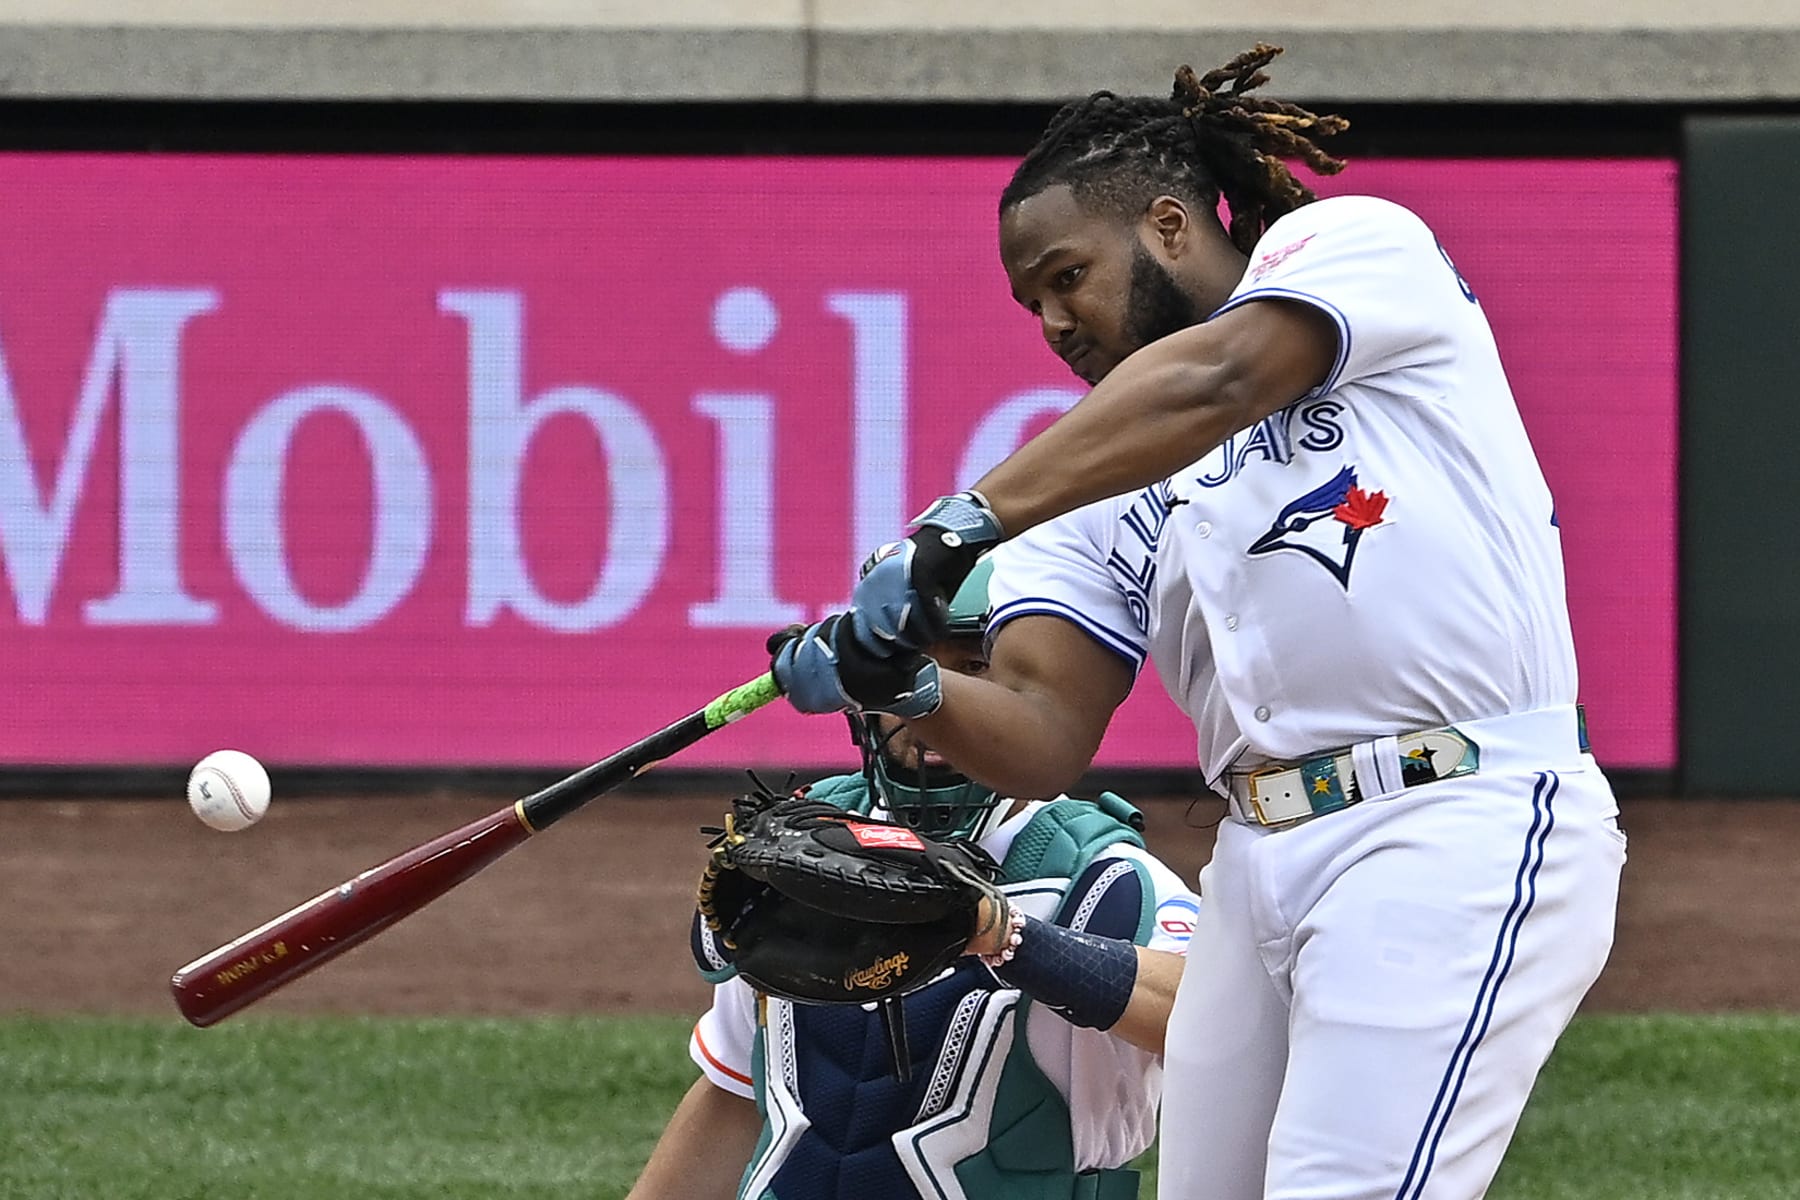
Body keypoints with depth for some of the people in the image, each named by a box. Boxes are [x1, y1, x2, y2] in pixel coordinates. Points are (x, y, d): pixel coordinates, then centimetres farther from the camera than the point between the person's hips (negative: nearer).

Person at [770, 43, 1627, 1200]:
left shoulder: (1357, 244, 4)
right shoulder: (1107, 484, 20)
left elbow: (1219, 380, -18)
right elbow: (1042, 737, 7)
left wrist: (962, 526, -26)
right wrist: (910, 690, -16)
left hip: (1463, 834, -8)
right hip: (1260, 867, 8)